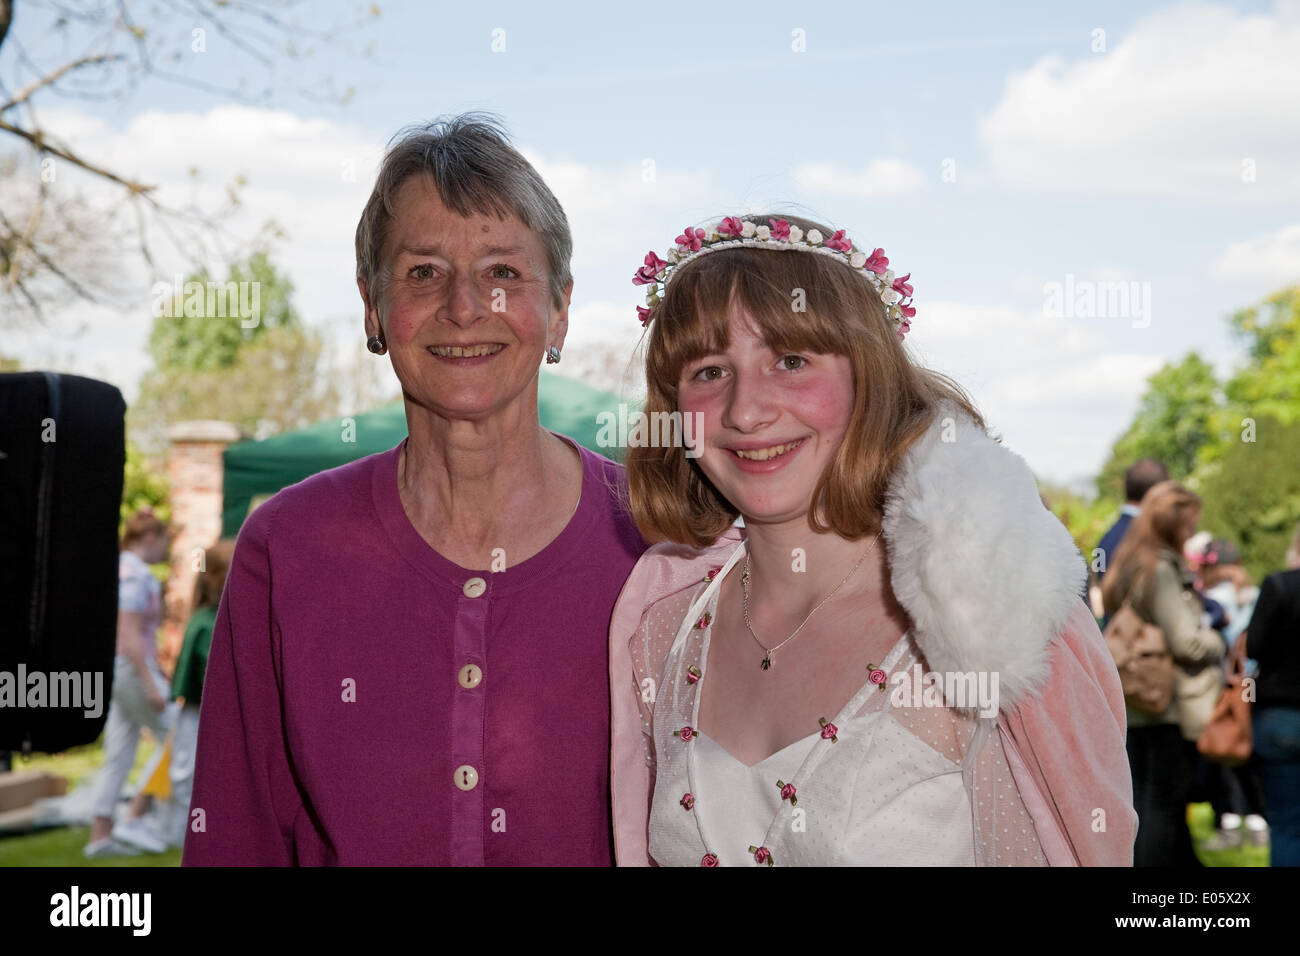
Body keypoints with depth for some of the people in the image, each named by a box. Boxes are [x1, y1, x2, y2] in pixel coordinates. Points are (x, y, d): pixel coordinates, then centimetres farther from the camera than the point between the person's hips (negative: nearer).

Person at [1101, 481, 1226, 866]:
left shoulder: (1129, 566, 13)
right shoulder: (1162, 570, -16)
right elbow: (1186, 642, -18)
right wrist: (1219, 641, 1)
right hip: (1172, 706, -9)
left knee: (1144, 801, 14)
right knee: (1164, 805, -3)